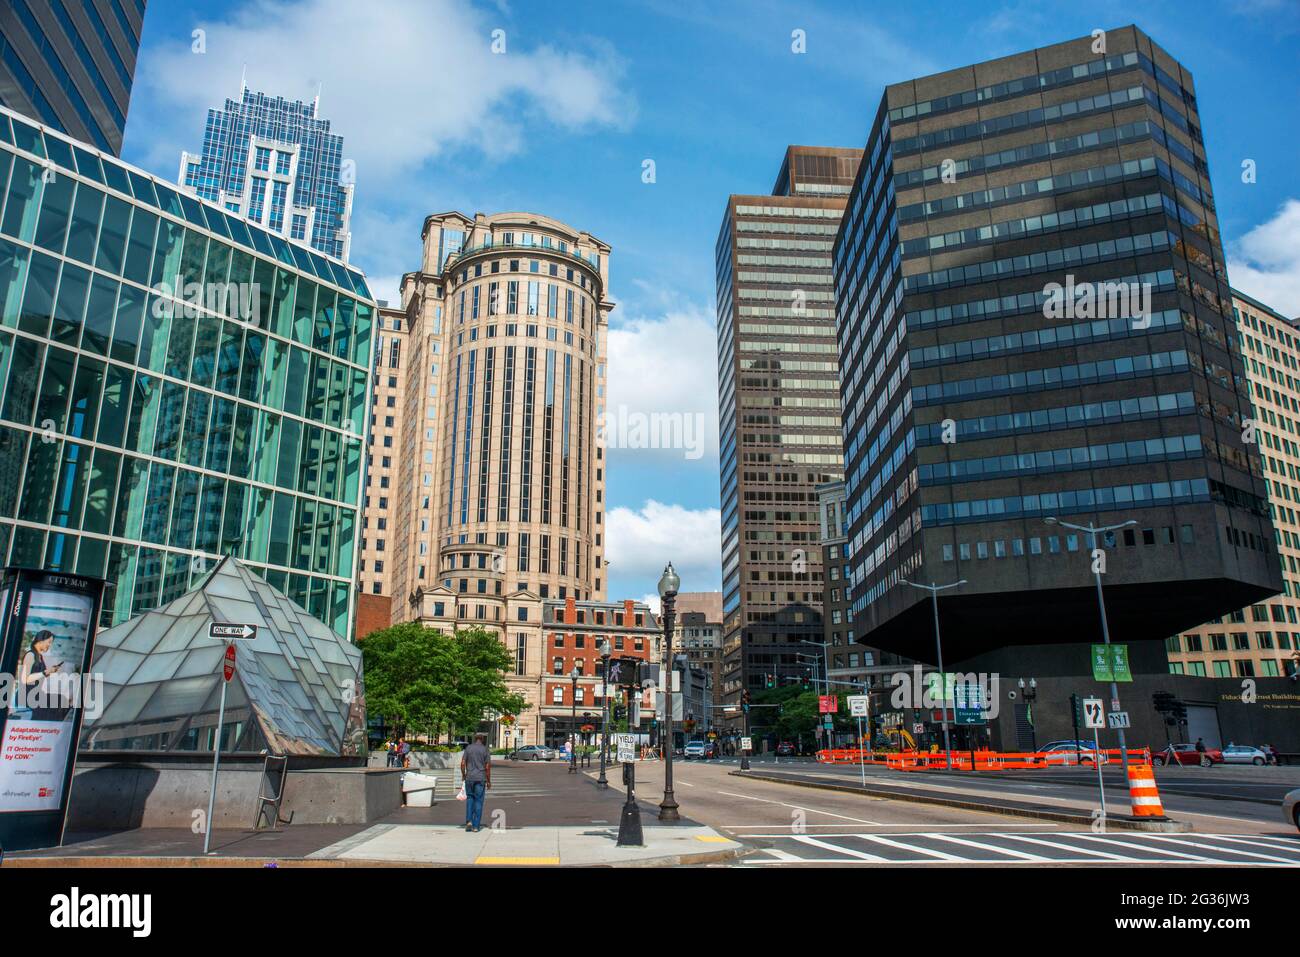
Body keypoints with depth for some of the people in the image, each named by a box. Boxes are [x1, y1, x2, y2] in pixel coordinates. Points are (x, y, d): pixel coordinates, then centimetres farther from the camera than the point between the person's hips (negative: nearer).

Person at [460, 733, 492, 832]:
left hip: (469, 778, 1)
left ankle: (469, 820, 2)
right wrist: (489, 781, 3)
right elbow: (488, 767, -5)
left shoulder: (468, 748, 2)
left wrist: (463, 775, 13)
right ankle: (476, 825, 4)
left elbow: (462, 763, -2)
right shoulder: (486, 750, -2)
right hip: (480, 778, -1)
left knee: (470, 798, 17)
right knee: (478, 801, 5)